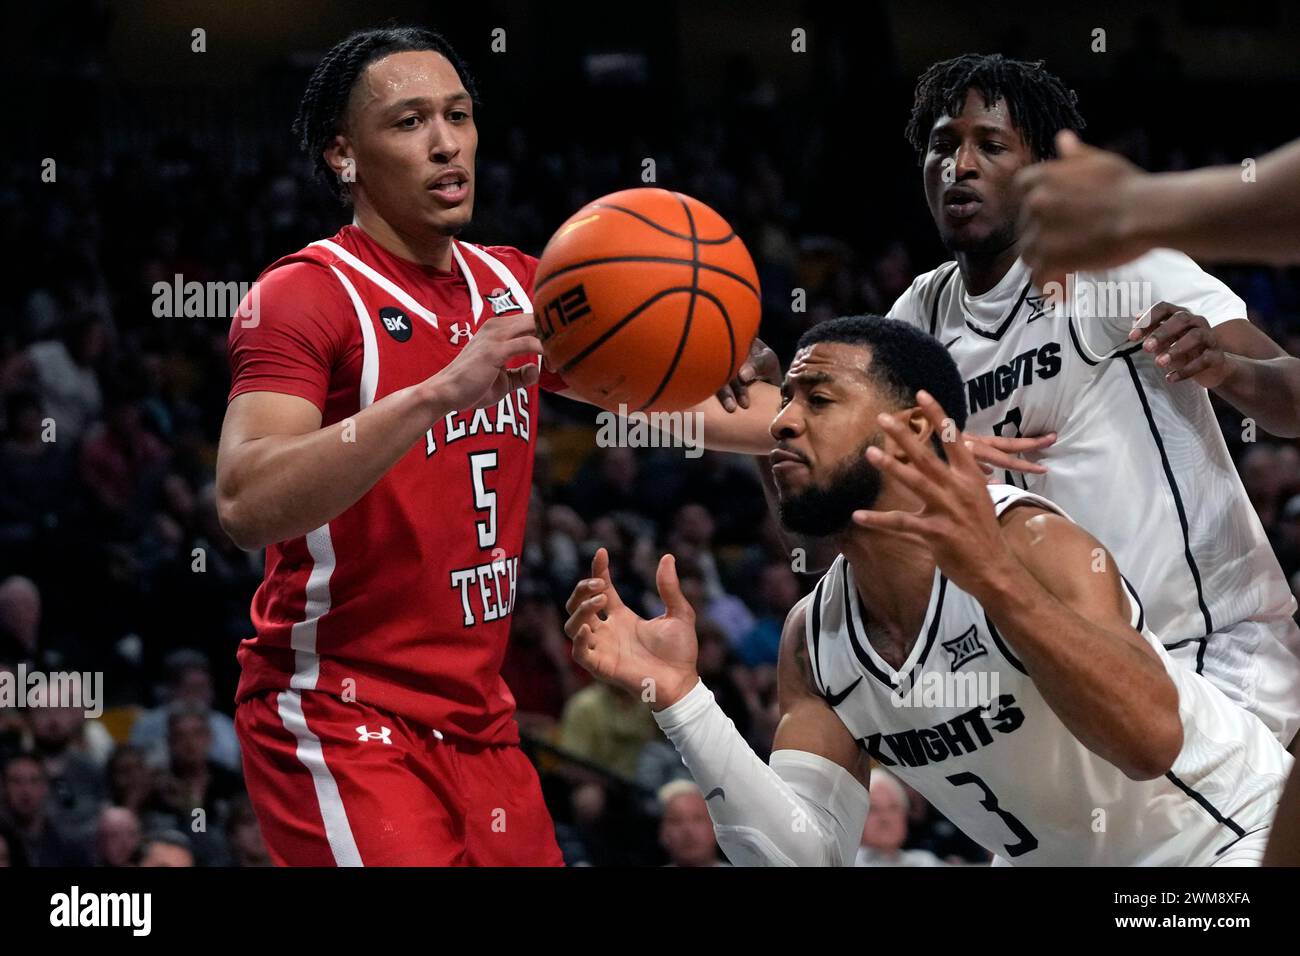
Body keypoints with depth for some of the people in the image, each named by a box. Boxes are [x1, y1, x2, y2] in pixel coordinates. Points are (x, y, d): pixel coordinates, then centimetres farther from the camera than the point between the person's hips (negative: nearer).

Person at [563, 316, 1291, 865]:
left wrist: (998, 576, -50)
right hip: (1061, 859, 7)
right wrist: (680, 699, -20)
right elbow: (806, 858, -11)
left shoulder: (1032, 542, -25)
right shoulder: (814, 639, -4)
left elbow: (1150, 741, -40)